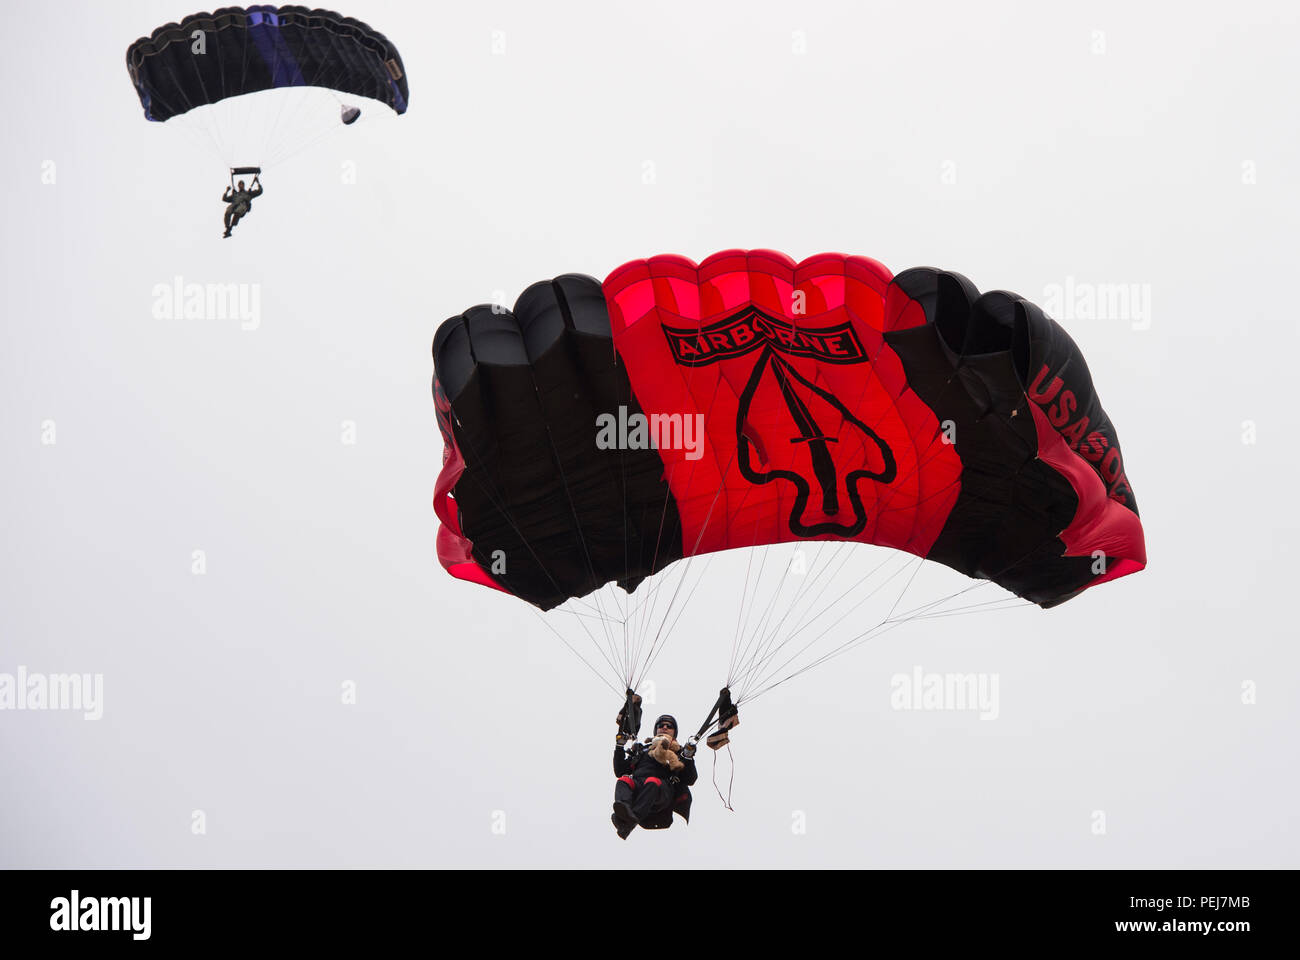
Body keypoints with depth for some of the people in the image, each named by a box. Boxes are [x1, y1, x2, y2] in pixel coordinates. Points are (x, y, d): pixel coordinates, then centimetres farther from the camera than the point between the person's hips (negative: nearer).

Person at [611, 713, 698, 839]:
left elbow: (690, 780, 16)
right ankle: (623, 810, -61)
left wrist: (688, 757, 3)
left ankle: (632, 818, -59)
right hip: (636, 784, 3)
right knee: (623, 780, -31)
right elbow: (620, 772, 28)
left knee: (652, 782, -37)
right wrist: (620, 746, 21)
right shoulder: (642, 749, 37)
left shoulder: (679, 753, 31)